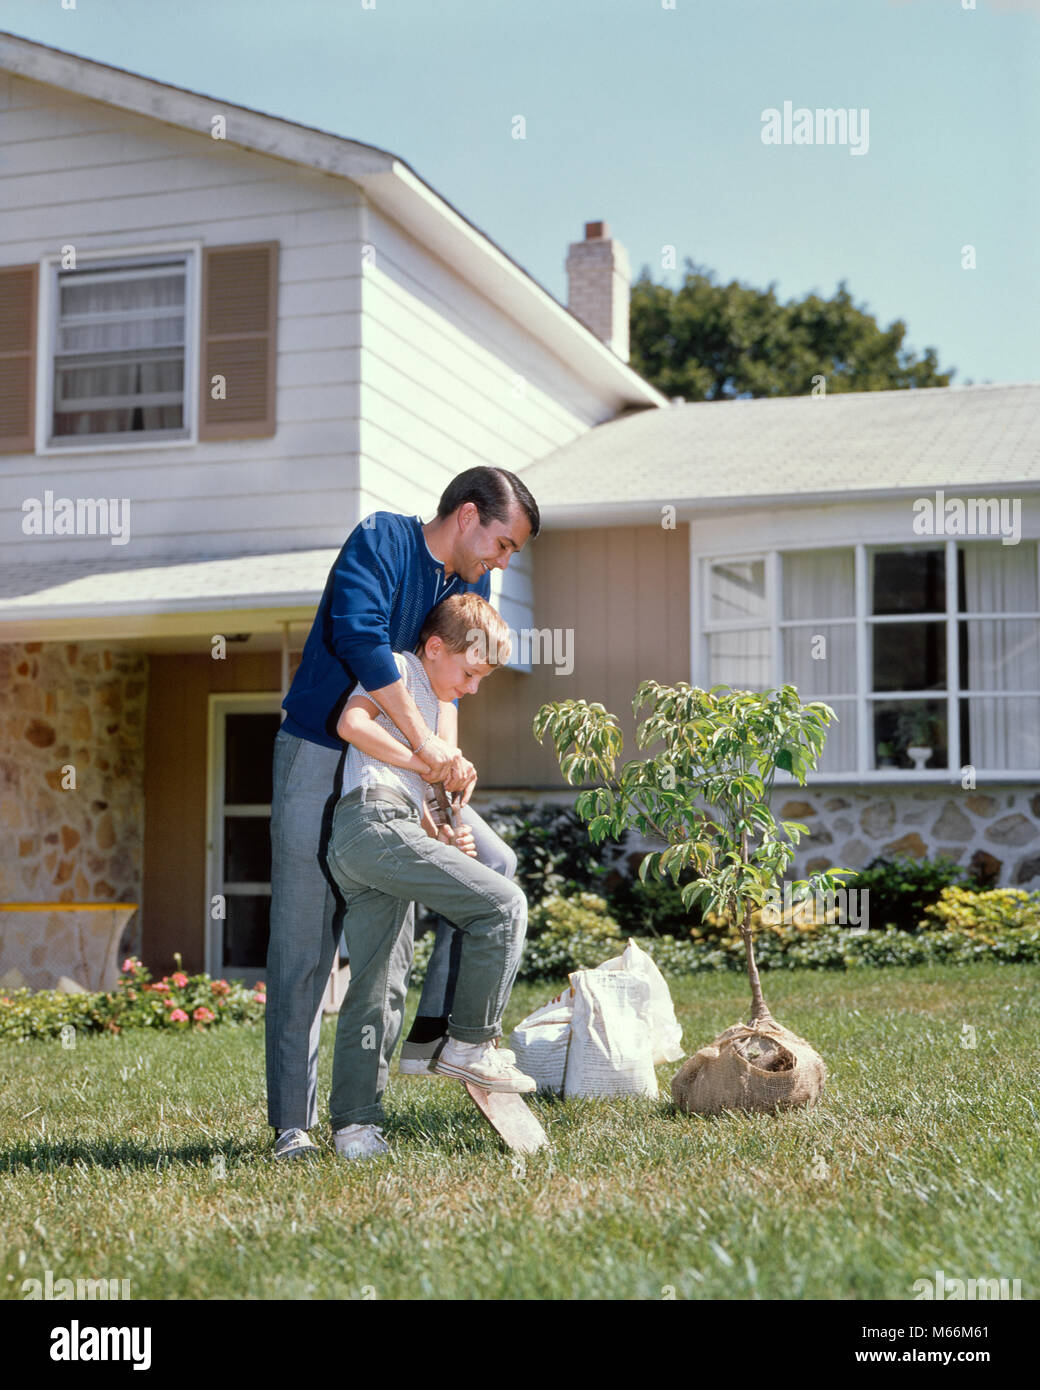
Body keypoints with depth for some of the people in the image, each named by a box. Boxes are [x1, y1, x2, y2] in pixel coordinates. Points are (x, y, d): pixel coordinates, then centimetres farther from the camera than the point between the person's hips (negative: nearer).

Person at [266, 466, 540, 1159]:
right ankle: (293, 1124, 2)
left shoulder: (471, 584, 9)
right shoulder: (380, 540, -14)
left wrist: (448, 749, -19)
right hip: (320, 761, -7)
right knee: (304, 947, -5)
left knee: (495, 866, -7)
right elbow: (358, 636, -30)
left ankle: (433, 1032, -3)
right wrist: (424, 739, -31)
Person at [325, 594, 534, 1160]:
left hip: (350, 847, 10)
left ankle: (353, 1125, 4)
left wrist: (440, 836, 16)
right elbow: (352, 721, -11)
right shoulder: (398, 668, 7)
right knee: (502, 905, -10)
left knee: (379, 989, 6)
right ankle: (470, 1045, -6)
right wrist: (428, 761, -9)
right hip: (375, 822, -10)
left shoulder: (428, 704, 35)